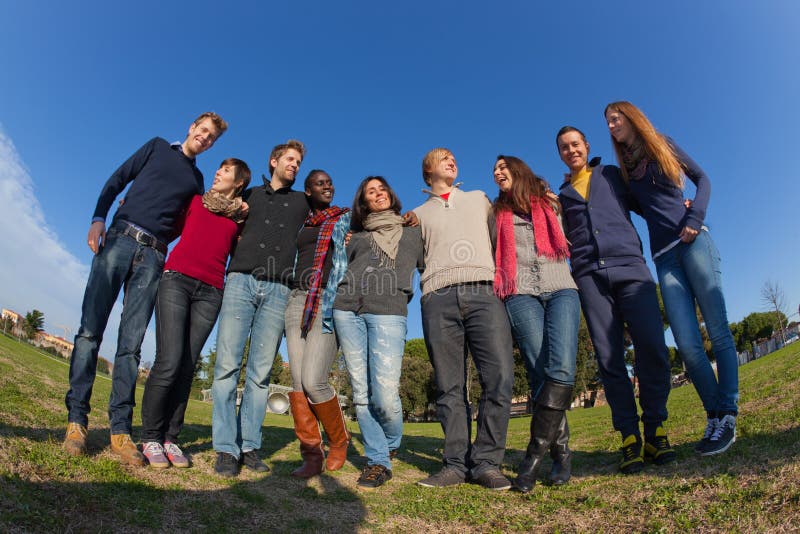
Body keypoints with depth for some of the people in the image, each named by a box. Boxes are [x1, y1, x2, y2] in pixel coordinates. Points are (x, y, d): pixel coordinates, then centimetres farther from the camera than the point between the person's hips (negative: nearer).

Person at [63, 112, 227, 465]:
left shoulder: (197, 179, 21)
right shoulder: (157, 147, 17)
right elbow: (117, 180, 10)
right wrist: (98, 218, -5)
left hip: (154, 255, 1)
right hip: (119, 238, -1)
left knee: (131, 344, -3)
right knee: (90, 330, -7)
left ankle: (120, 429, -3)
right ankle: (76, 420, 0)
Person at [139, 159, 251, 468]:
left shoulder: (241, 217, 17)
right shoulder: (196, 201, 19)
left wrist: (244, 219, 8)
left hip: (211, 292, 1)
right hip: (177, 279, -1)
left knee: (187, 366, -2)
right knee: (169, 362, -12)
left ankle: (170, 438, 8)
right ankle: (150, 438, 2)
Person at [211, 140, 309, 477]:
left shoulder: (302, 202, 22)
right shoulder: (250, 195, 22)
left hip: (278, 291, 0)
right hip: (241, 281, 0)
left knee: (261, 372, -1)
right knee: (227, 364, -7)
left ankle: (249, 447, 7)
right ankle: (226, 448, -1)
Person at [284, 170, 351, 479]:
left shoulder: (345, 218, 12)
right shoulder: (302, 225, 23)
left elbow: (347, 259, 5)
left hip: (329, 301, -4)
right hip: (297, 300, 5)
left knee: (313, 381, -14)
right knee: (297, 381, -4)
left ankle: (339, 441, 10)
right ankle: (311, 454, 6)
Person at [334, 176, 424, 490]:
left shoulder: (413, 232, 24)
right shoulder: (356, 237, 26)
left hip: (388, 311, -2)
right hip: (347, 310, 3)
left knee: (385, 394, -13)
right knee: (361, 393, -2)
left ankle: (392, 446, 17)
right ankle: (378, 461, 12)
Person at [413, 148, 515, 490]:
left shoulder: (479, 199, 29)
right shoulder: (418, 214, 26)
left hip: (484, 292, 1)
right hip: (439, 298, 0)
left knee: (499, 377, -13)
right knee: (449, 386, -3)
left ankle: (486, 462, -3)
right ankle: (456, 464, 4)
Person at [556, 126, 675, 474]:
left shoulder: (612, 174, 22)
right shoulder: (562, 195, 24)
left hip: (629, 265, -1)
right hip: (589, 275, 1)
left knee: (652, 347, -14)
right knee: (608, 357, -6)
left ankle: (655, 431, 0)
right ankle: (629, 438, -1)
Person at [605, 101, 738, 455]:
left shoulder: (664, 145, 10)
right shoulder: (624, 170, 18)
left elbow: (702, 179, 8)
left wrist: (694, 217, -7)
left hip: (693, 242, -2)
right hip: (664, 255, 2)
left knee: (717, 330, -5)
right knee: (687, 344, -7)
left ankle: (728, 417, 2)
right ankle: (714, 416, 5)